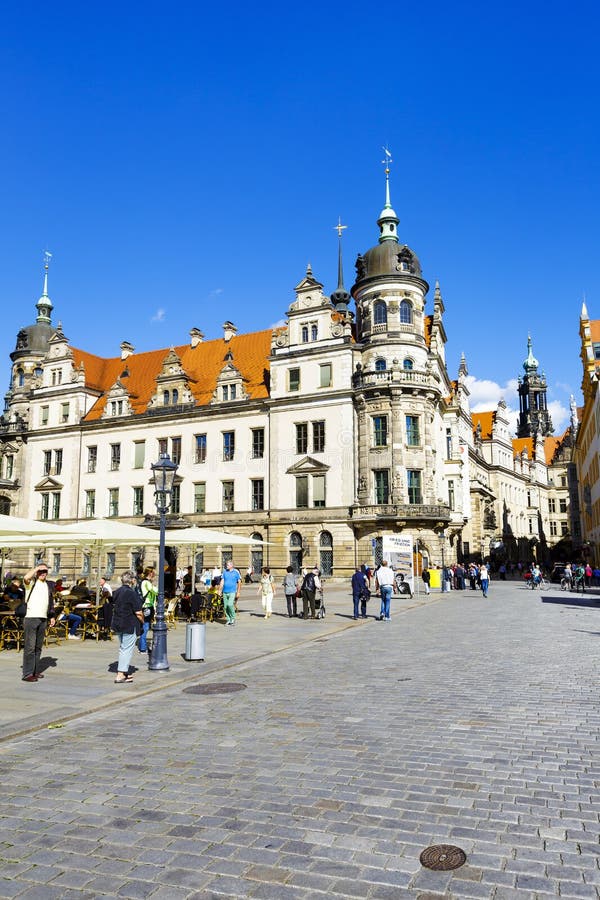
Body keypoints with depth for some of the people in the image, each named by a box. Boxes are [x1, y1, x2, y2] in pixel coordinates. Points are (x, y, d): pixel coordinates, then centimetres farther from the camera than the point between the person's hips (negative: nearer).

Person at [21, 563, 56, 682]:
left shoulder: (49, 585, 16)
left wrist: (52, 616, 18)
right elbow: (26, 577, -25)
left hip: (43, 619, 6)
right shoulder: (32, 582, 0)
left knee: (38, 647, 11)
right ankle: (27, 674, -5)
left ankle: (35, 671, 18)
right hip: (31, 618, -6)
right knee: (30, 647, -7)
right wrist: (36, 568, -11)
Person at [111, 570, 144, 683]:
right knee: (127, 649, -3)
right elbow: (138, 612, -16)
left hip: (117, 624, 8)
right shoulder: (132, 593, -18)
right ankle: (120, 675, -4)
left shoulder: (116, 592, 7)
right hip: (129, 626, -8)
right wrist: (142, 620, 1)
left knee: (122, 648, 18)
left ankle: (124, 673, 25)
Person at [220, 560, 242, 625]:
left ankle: (233, 618, 1)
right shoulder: (225, 572, 8)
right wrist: (219, 591, 7)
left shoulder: (236, 572, -2)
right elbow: (222, 582, 12)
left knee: (230, 604, -18)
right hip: (225, 592, 4)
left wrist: (238, 592, -5)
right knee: (225, 607, 4)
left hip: (232, 592, -4)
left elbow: (239, 582, 0)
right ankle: (228, 620, 17)